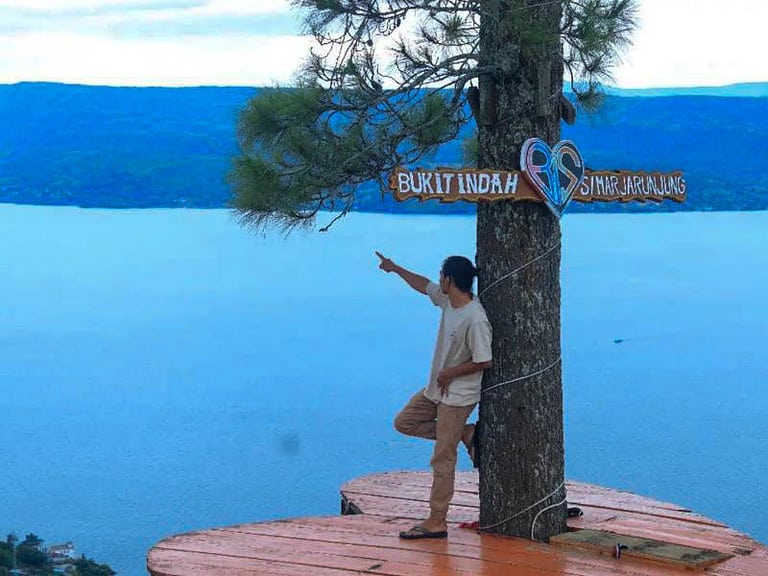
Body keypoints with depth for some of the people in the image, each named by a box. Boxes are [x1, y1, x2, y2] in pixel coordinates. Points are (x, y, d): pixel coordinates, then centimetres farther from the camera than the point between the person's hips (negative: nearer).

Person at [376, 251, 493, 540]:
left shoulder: (475, 320, -27)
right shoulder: (448, 300, 0)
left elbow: (484, 361, -24)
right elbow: (425, 286, 19)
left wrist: (450, 373, -15)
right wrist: (395, 268, 25)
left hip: (458, 396, -9)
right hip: (437, 389, 9)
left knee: (443, 459, -4)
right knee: (404, 422, 16)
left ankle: (437, 521, 4)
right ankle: (466, 434, 14)